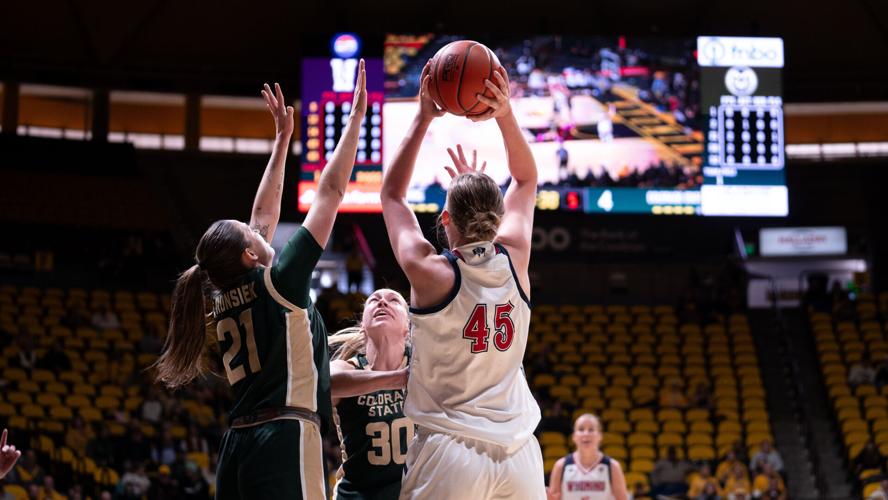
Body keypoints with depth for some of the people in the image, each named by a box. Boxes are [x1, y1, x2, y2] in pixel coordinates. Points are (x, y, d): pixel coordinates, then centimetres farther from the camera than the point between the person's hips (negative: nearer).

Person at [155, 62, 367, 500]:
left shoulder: (226, 295, 15)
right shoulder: (279, 282, -3)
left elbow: (265, 216, 29)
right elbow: (330, 191, 0)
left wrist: (283, 139, 36)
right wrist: (356, 116, 6)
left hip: (238, 445, 8)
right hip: (285, 440, -8)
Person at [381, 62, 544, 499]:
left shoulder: (430, 273, -7)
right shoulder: (514, 262, 1)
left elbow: (391, 195, 10)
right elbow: (526, 180, 17)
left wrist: (423, 119, 8)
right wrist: (505, 115, 5)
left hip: (449, 452, -3)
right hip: (518, 453, 3)